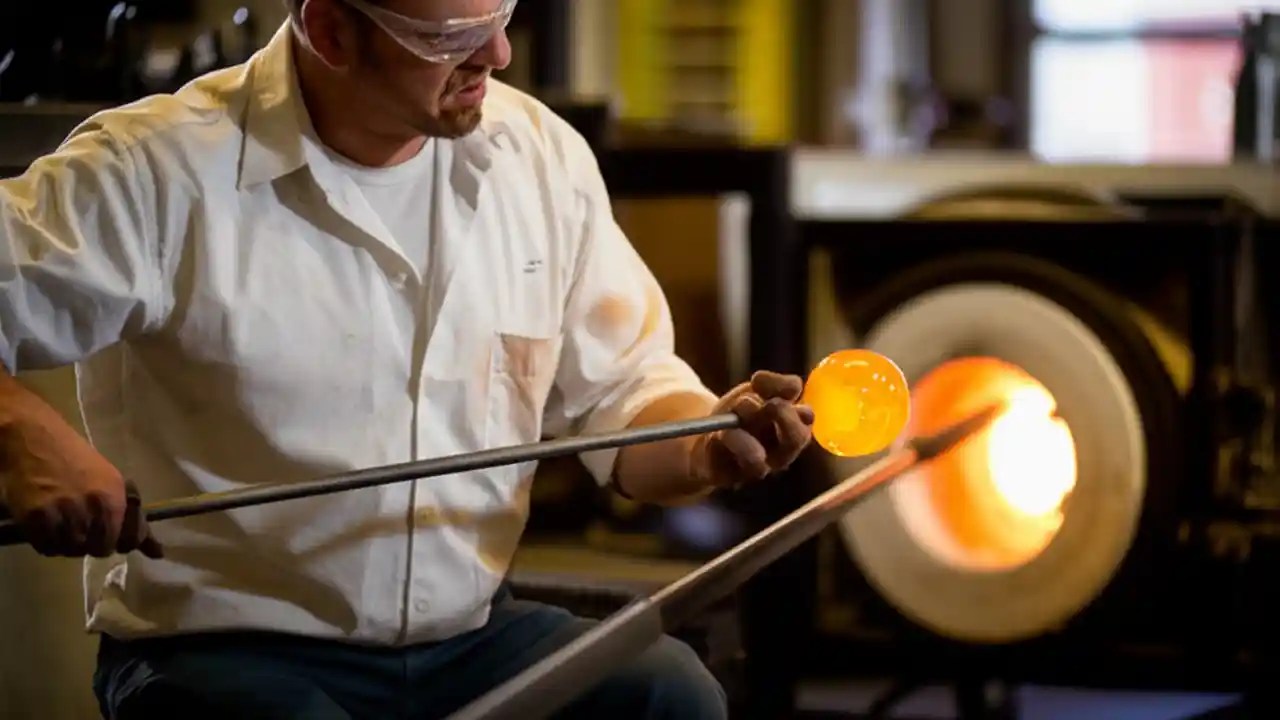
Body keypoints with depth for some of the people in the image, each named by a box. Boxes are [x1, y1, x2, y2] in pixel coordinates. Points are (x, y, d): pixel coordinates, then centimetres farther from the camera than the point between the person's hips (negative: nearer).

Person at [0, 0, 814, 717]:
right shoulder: (157, 171, -12)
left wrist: (706, 447, -12)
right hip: (227, 647, -4)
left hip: (473, 633, 5)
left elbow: (623, 391, 10)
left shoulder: (543, 154, 4)